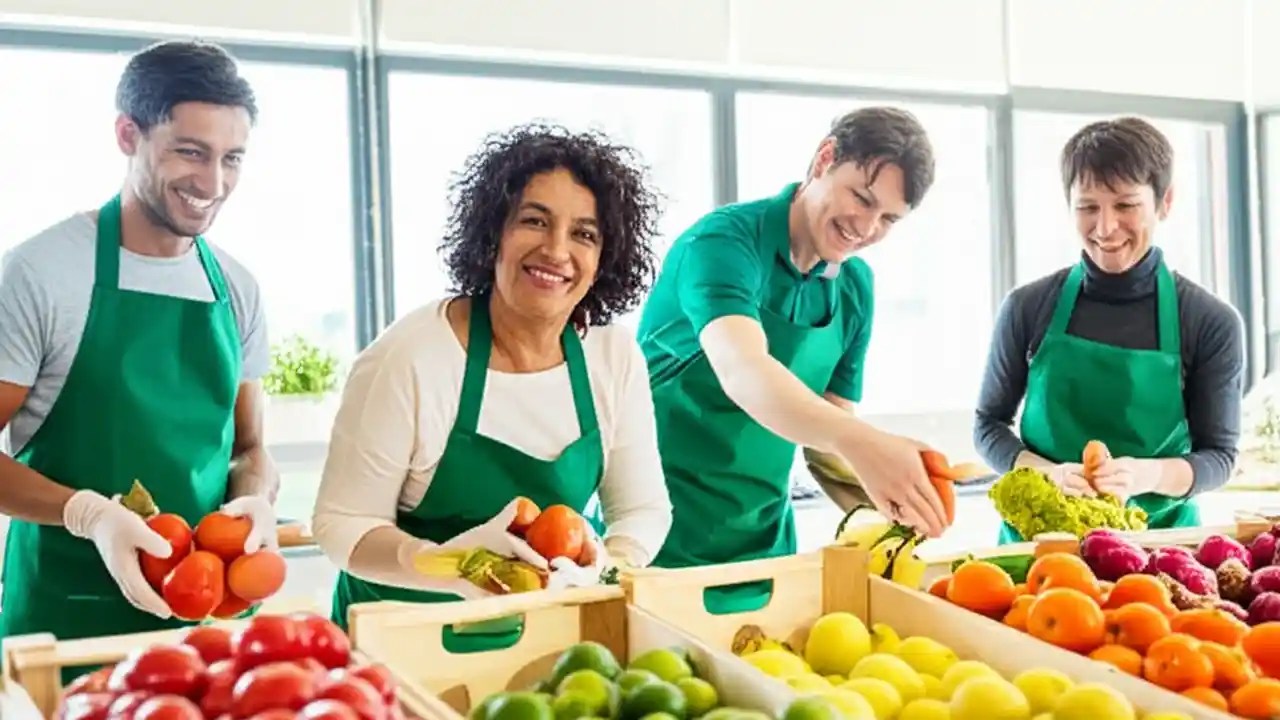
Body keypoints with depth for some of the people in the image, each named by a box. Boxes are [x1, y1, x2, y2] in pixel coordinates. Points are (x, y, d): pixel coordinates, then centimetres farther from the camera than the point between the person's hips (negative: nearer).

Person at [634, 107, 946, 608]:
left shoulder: (856, 287, 3)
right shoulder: (727, 239, -18)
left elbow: (832, 421, 3)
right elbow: (743, 372, -36)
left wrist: (892, 492, -16)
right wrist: (861, 443, -50)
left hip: (764, 540, 6)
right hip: (663, 533, -6)